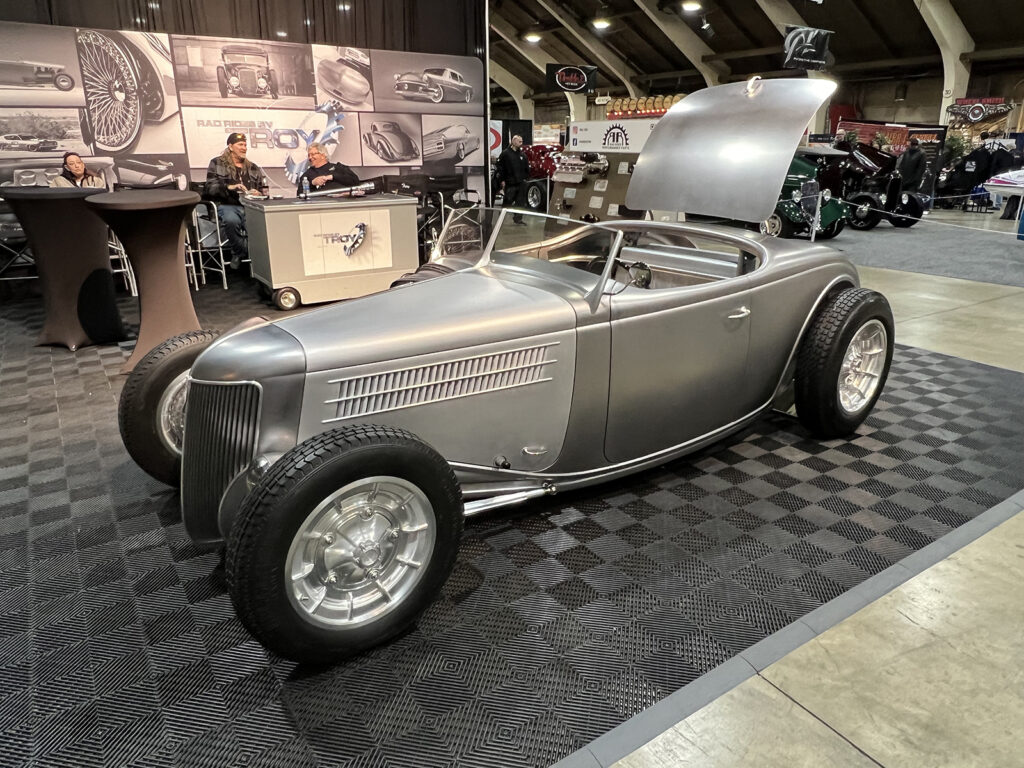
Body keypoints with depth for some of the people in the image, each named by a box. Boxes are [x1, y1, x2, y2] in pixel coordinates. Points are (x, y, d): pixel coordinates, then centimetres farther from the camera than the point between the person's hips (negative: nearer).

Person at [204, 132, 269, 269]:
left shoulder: (253, 168, 25)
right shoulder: (217, 163, 13)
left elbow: (264, 190, 26)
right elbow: (210, 187, 3)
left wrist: (258, 193, 1)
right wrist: (229, 187, -14)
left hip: (249, 206, 3)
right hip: (227, 205, -3)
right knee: (231, 220, -41)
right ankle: (239, 252, -13)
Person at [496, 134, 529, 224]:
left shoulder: (522, 154, 12)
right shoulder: (505, 153, -4)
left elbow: (527, 167, 20)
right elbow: (500, 167, -5)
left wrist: (525, 177, 10)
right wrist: (502, 180, -9)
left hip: (521, 183, 5)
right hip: (510, 183, -5)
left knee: (521, 202, 4)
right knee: (507, 201, -1)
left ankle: (518, 219, 12)